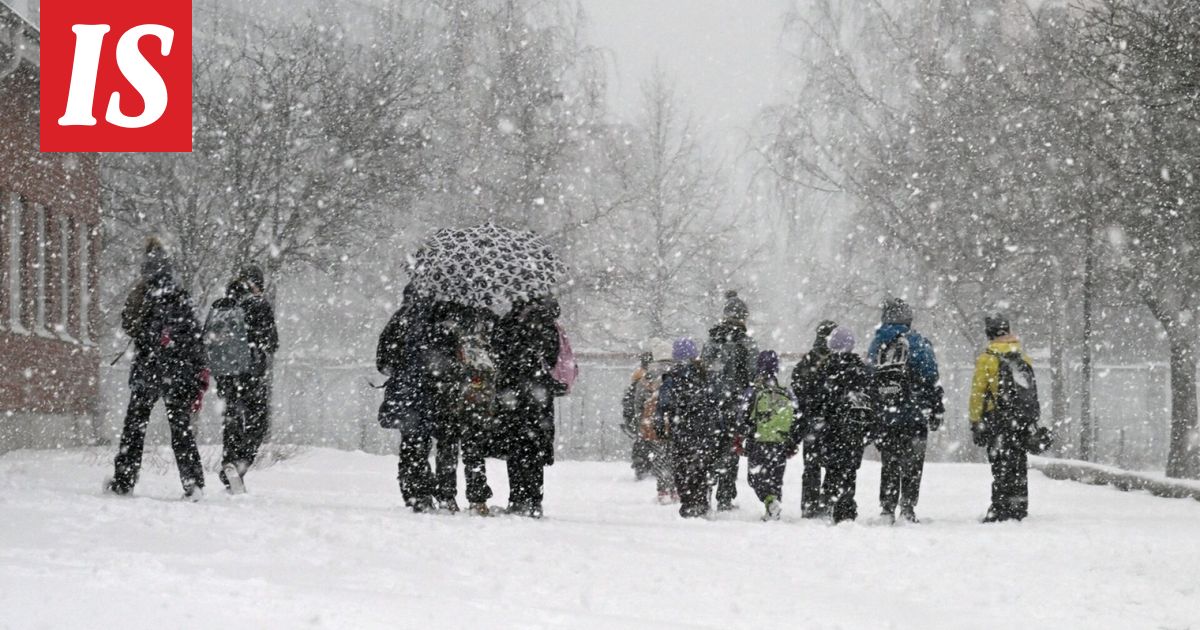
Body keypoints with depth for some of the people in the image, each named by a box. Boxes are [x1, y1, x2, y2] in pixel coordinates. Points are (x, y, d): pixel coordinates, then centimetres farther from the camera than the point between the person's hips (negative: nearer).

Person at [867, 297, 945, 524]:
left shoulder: (876, 345, 11)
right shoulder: (917, 343, -3)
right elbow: (931, 380, -6)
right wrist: (937, 411, -1)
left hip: (883, 417, 4)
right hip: (913, 415, -4)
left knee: (889, 463, 12)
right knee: (912, 462, 1)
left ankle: (887, 507, 8)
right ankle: (908, 505, -8)